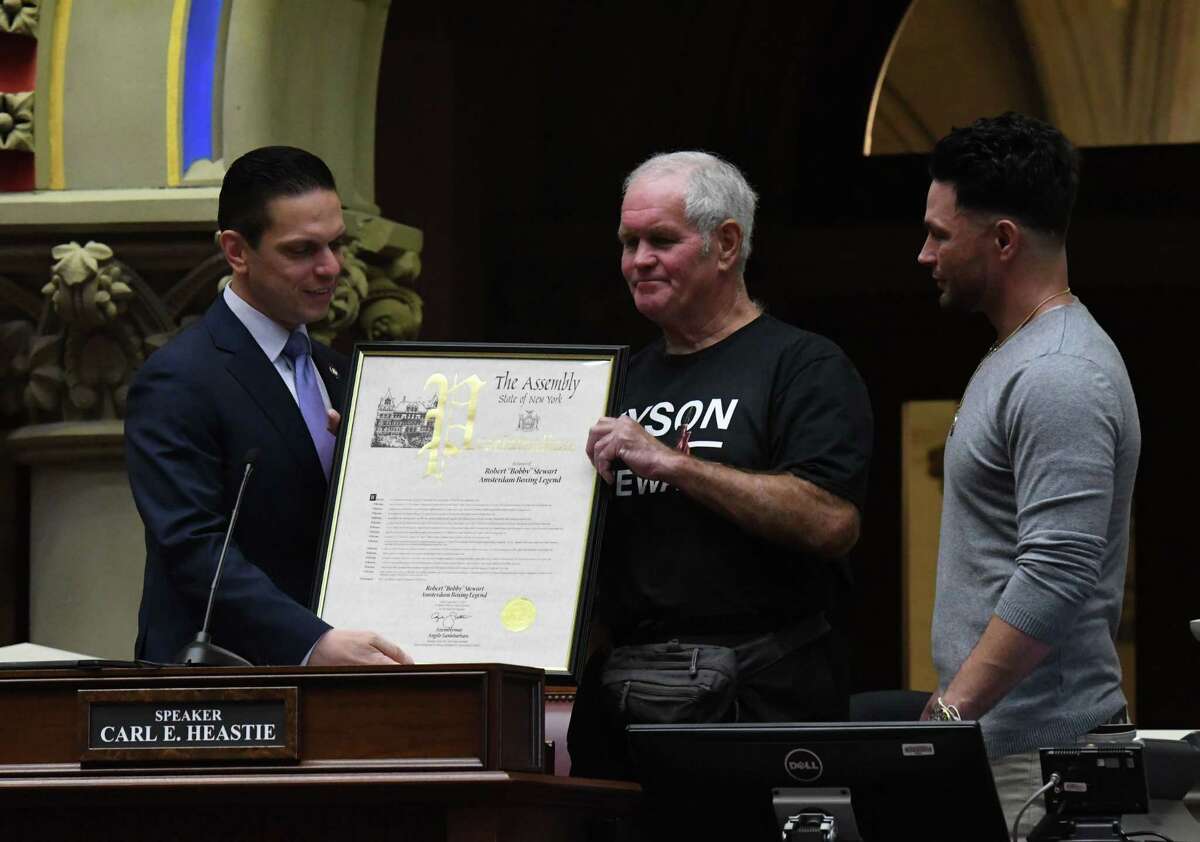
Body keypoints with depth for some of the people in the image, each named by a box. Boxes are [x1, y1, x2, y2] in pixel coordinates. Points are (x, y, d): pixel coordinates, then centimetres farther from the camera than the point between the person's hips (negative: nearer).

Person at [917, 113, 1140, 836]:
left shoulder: (1058, 381, -16)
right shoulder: (1022, 357, 19)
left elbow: (1055, 578, -24)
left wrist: (949, 713, -24)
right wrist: (946, 715, 21)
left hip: (1035, 750, -10)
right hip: (993, 734, 10)